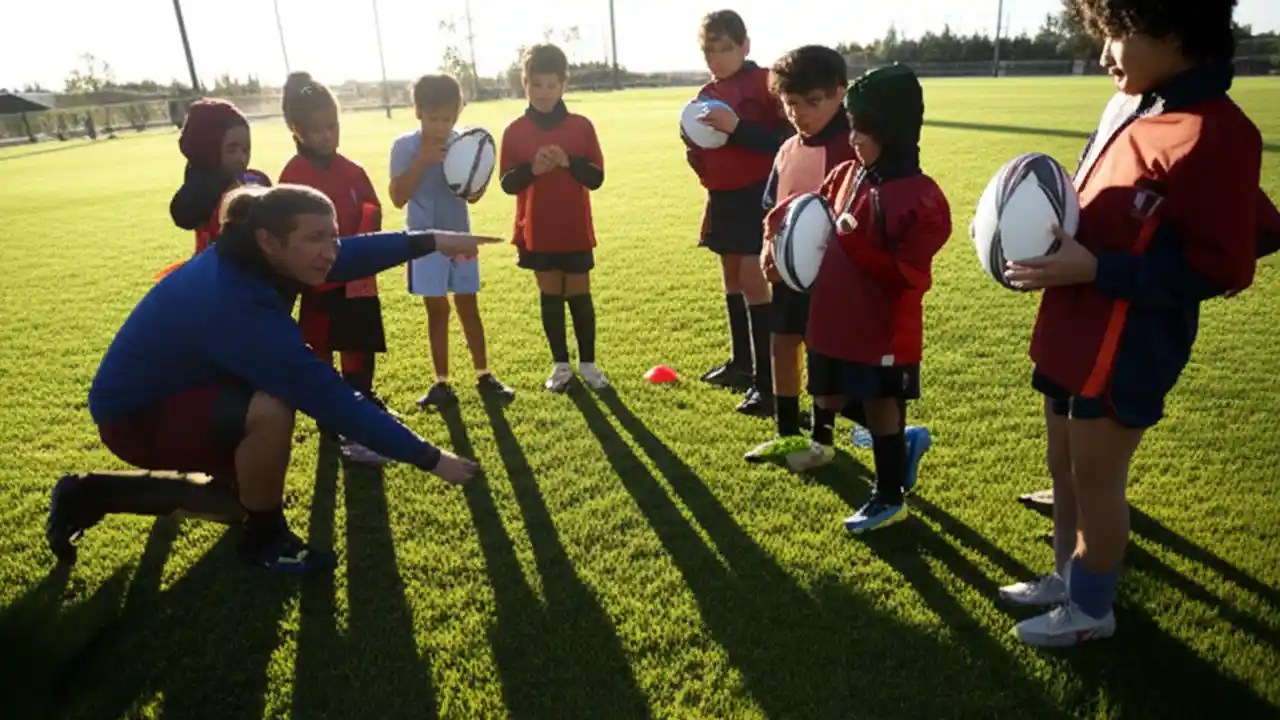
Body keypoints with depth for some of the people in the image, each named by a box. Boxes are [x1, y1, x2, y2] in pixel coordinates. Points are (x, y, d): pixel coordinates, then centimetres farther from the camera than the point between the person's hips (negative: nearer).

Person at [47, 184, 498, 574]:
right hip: (134, 416, -9)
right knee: (270, 410, -34)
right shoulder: (237, 309, -39)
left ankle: (91, 495, 34)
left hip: (174, 385, 9)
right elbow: (331, 400, -39)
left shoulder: (246, 259, -14)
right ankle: (265, 539, -8)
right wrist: (429, 458, -35)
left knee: (243, 496, 22)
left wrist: (432, 241, -14)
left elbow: (353, 254, -5)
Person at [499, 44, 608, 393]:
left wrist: (569, 162, -22)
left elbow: (596, 178, -5)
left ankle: (588, 362, 20)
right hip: (536, 231, 1)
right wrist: (532, 168, -23)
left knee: (579, 294, 6)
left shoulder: (581, 126, -3)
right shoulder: (515, 131, -1)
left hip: (575, 230, -1)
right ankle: (561, 364, 20)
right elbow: (508, 183, -5)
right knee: (550, 295, 9)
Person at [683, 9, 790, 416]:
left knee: (753, 281, -13)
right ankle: (741, 363, 28)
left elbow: (783, 141, -17)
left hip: (757, 196, -7)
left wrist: (737, 128, -25)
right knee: (732, 280, 14)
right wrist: (693, 147, -4)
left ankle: (766, 382, -9)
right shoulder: (706, 94, 12)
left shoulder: (765, 84, -9)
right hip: (722, 198, 8)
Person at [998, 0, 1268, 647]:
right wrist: (1050, 237, 0)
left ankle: (1091, 610, 30)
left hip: (1126, 352, -8)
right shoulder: (1127, 106, 6)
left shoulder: (1215, 133, -20)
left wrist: (1095, 270, -24)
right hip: (1070, 337, 8)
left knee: (1095, 479, 8)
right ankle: (1066, 578, 41)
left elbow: (1221, 268, -19)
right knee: (1064, 468, 20)